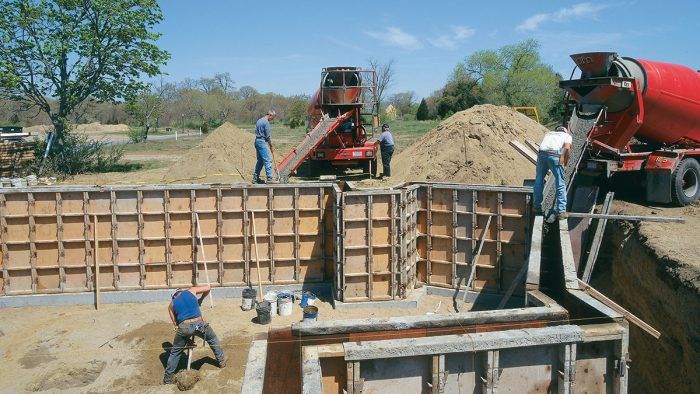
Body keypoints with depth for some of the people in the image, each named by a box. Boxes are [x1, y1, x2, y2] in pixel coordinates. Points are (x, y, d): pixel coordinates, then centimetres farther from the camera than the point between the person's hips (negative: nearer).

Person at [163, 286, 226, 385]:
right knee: (213, 339, 29)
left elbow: (175, 322, 20)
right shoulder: (190, 291, 19)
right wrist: (201, 299, 37)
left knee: (175, 352, 20)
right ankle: (222, 361, 37)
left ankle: (167, 379, 25)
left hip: (184, 327, 0)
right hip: (199, 324, 0)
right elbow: (208, 288, 22)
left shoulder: (171, 305, 22)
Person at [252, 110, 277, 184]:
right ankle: (269, 178, -13)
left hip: (257, 141, 10)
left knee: (260, 160, 14)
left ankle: (255, 178, 15)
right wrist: (271, 146, -4)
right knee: (267, 160, -10)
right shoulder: (266, 122, -13)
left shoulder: (259, 120, 17)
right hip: (262, 142, -10)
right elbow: (268, 136, -13)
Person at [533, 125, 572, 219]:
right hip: (555, 155, -3)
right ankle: (561, 211, 4)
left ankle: (537, 208, 22)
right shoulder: (567, 135, 23)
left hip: (541, 154, 3)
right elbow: (567, 148, 3)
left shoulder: (548, 134, 34)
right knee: (560, 184, 5)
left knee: (538, 182, 16)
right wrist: (566, 163, 14)